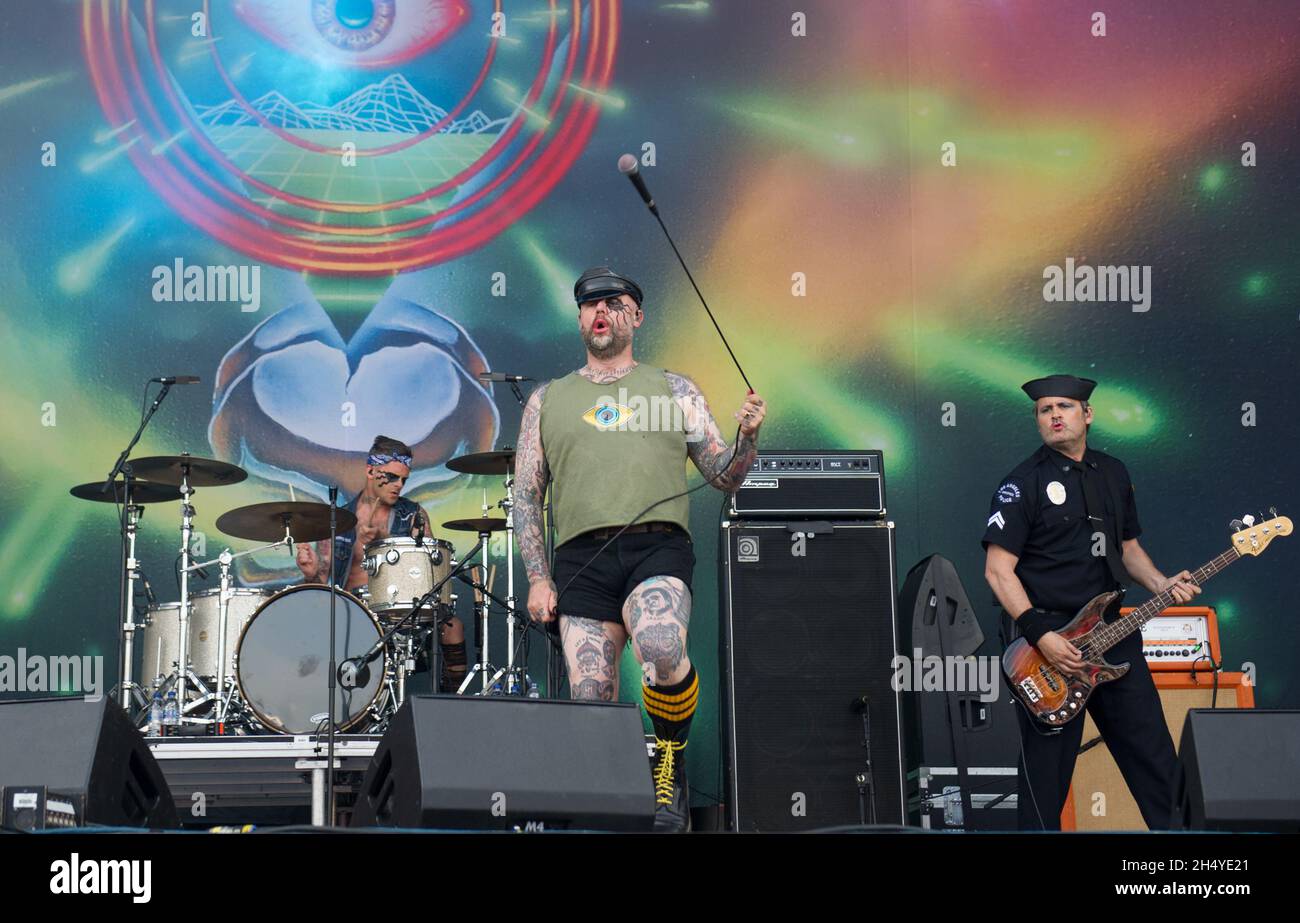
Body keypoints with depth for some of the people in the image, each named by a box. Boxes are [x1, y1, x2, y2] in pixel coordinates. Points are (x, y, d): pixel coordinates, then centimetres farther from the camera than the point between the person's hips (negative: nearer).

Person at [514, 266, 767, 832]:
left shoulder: (674, 391, 17)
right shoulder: (548, 401, 19)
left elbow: (724, 476, 14)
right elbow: (526, 495, 14)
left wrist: (748, 438, -7)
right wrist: (537, 579, 3)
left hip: (658, 549, -2)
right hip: (581, 558, 2)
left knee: (660, 649, -32)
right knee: (591, 706, -7)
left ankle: (670, 761, -6)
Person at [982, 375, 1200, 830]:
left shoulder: (1113, 473, 13)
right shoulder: (1023, 483, -7)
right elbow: (998, 569, -12)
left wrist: (1160, 585, 3)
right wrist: (1040, 635, -21)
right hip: (1046, 636, -6)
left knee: (1153, 754, 7)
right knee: (1047, 771, -1)